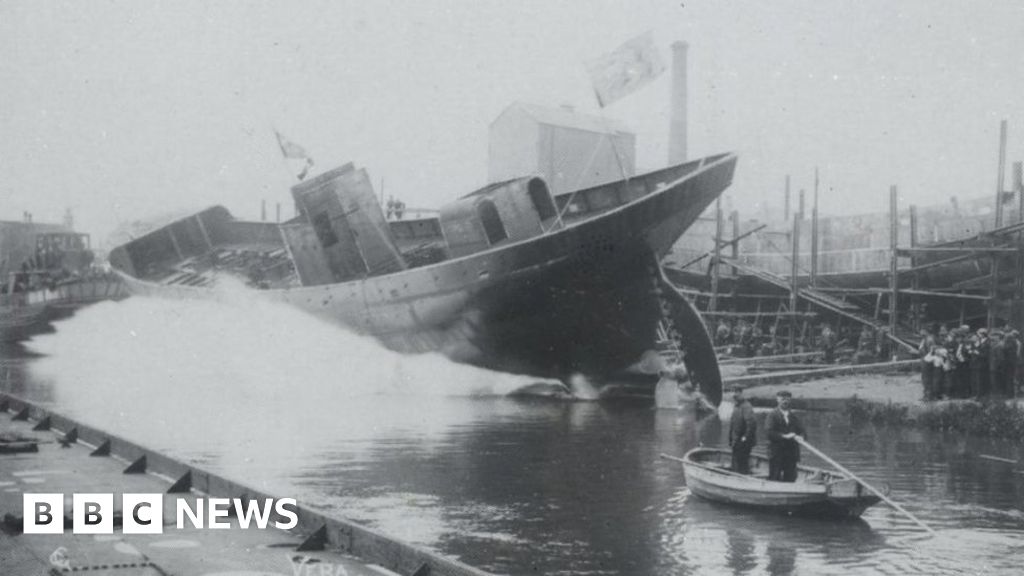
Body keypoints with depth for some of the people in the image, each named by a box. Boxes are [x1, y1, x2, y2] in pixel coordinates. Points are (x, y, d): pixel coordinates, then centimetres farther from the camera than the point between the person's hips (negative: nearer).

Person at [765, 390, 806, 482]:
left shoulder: (793, 416, 16)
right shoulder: (772, 415, 0)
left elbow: (802, 431, 11)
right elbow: (769, 431, -12)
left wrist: (800, 437, -13)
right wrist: (784, 436, -20)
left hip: (791, 453, 5)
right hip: (776, 454, -5)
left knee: (790, 479, 2)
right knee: (774, 478, -4)